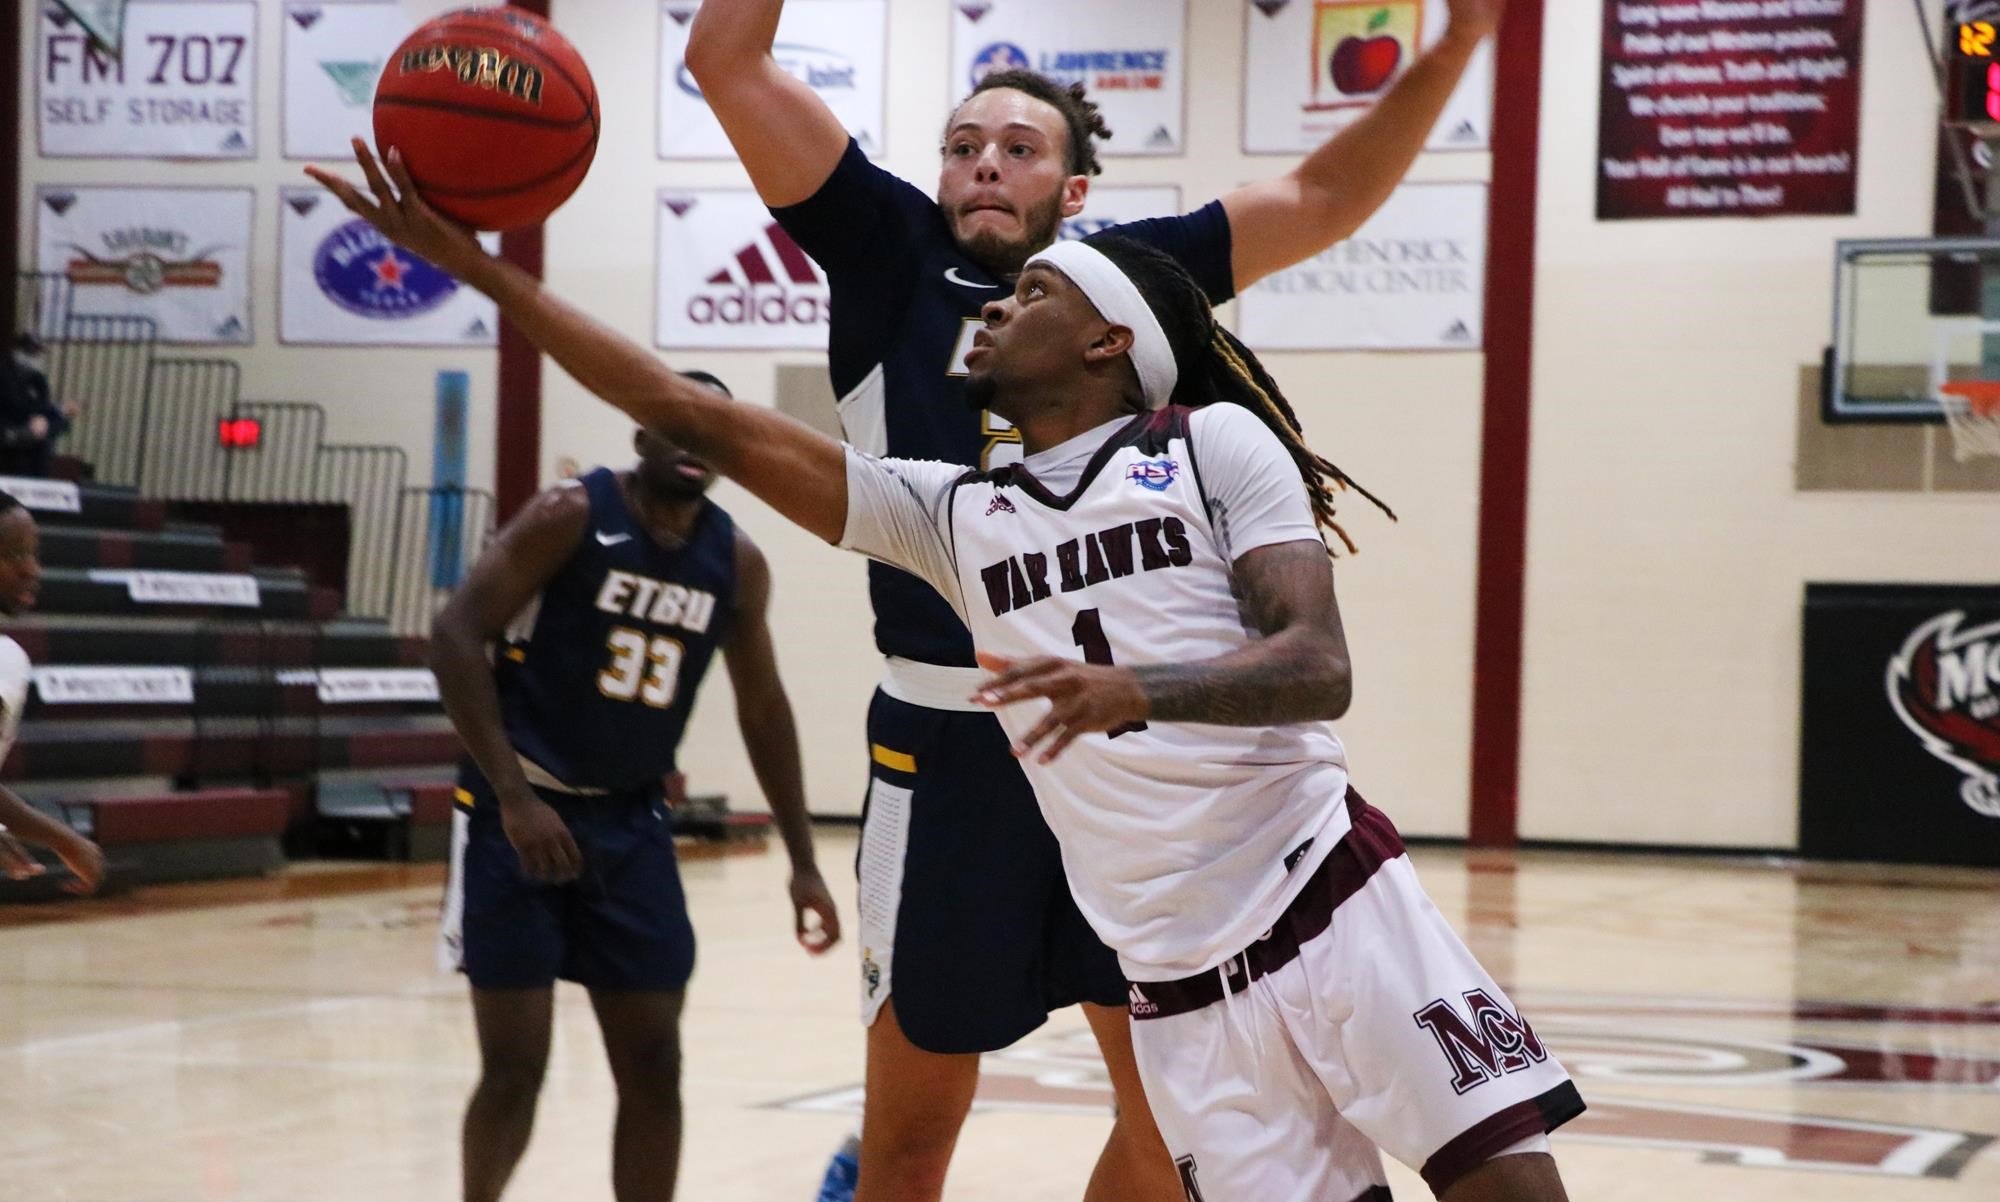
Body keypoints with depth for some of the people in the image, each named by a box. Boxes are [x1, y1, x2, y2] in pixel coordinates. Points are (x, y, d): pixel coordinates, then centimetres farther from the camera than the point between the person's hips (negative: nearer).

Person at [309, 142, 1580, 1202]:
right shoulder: (951, 512, 13)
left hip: (1332, 905, -3)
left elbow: (1320, 669, -11)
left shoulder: (1214, 442, 2)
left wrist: (1136, 692, -30)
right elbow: (702, 421, 10)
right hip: (1181, 988, 4)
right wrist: (472, 260, 7)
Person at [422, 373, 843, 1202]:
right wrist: (514, 797, -23)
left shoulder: (736, 562, 2)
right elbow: (456, 637, -16)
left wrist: (803, 862, 11)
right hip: (520, 812, -5)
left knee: (653, 1064, 3)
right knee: (514, 1066, -5)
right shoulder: (572, 516, -13)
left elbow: (761, 705, 13)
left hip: (631, 822, 5)